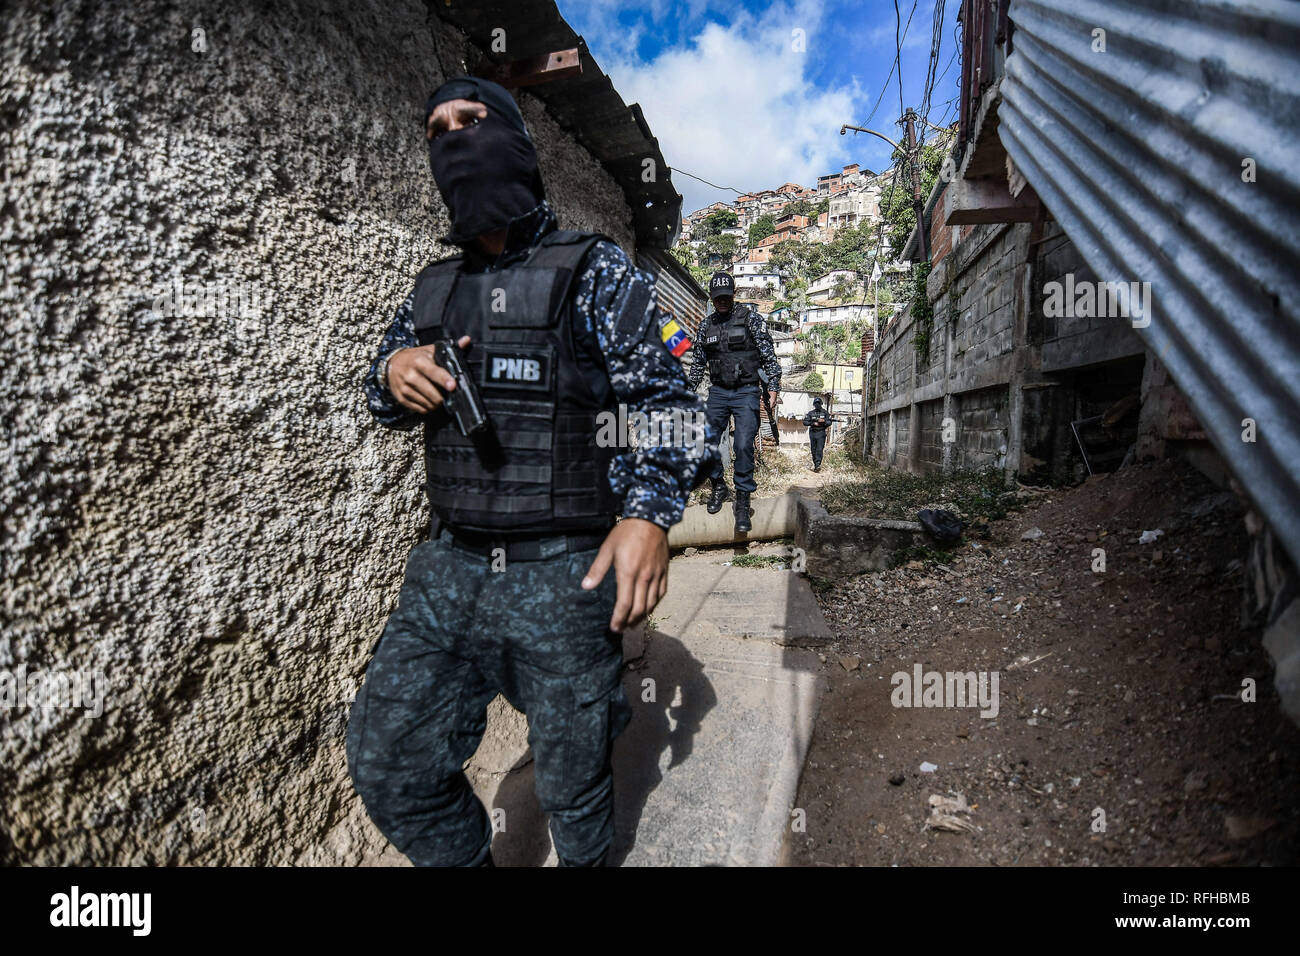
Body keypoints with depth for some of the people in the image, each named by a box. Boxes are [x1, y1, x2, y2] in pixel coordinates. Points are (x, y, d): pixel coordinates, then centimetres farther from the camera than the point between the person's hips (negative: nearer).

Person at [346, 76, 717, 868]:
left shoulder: (594, 270, -2)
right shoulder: (434, 289, 13)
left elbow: (666, 398, -7)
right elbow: (384, 398, 21)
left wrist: (650, 509, -24)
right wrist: (395, 373, -3)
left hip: (565, 575, -5)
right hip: (448, 568, 5)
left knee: (573, 777, 12)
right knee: (388, 760, 11)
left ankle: (589, 863, 44)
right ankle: (470, 862, 38)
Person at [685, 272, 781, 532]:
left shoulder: (750, 317, -1)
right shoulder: (706, 324, 10)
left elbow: (769, 354, -3)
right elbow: (698, 362, 17)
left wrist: (773, 387, -11)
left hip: (746, 392, -4)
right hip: (718, 392, 4)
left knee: (743, 445, -12)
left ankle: (743, 501, -3)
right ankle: (718, 487, 23)